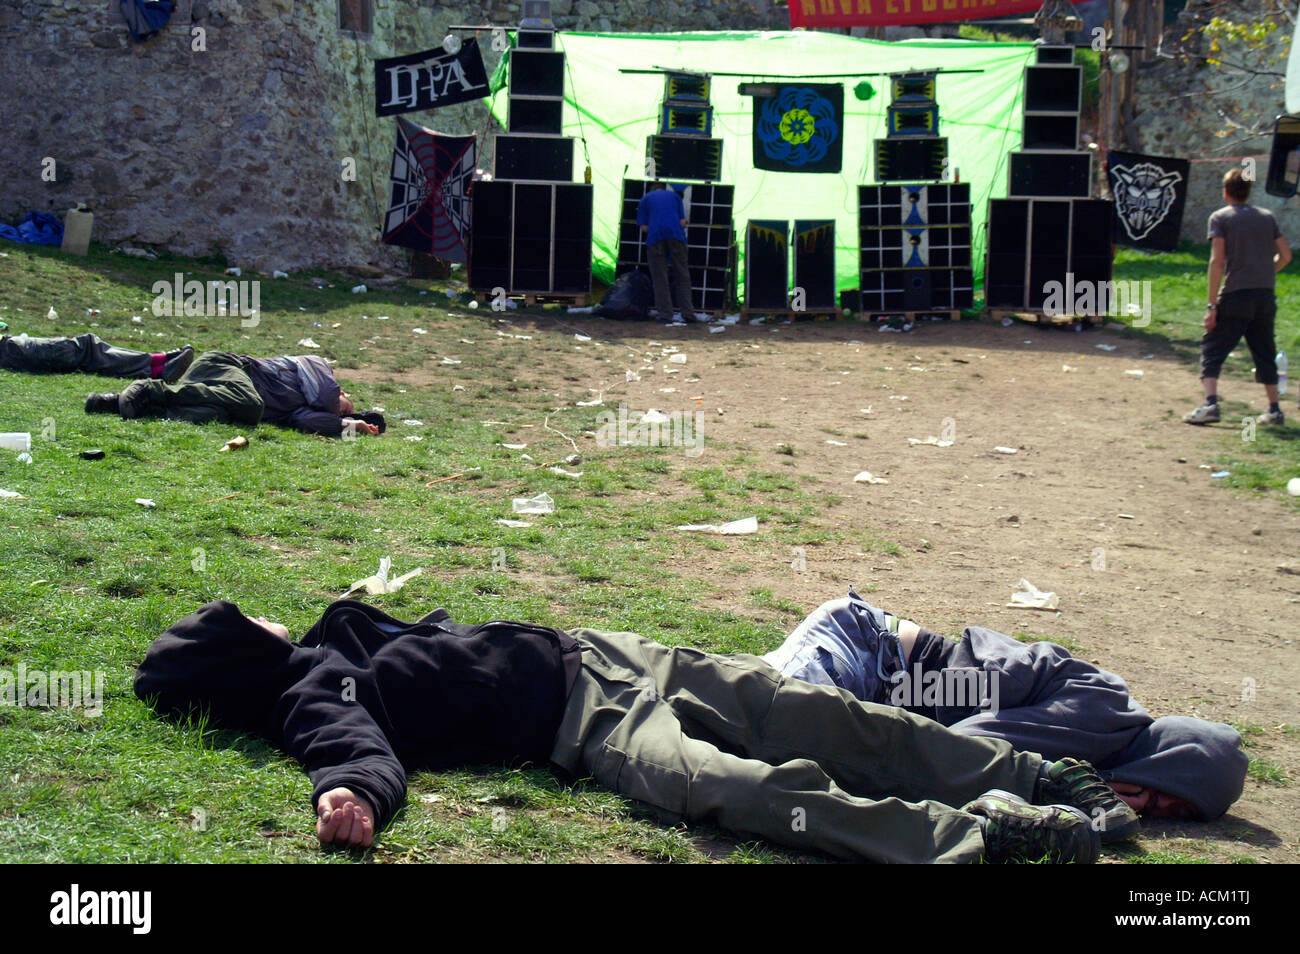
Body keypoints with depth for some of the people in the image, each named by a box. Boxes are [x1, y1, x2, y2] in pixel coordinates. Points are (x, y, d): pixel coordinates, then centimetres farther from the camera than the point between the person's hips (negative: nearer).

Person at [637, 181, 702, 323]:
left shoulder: (646, 198, 18)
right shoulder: (674, 195, 21)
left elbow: (644, 227, 10)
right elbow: (683, 222, 11)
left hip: (655, 237, -1)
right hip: (676, 236, 1)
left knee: (660, 278, 2)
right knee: (682, 275, 6)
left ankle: (664, 313, -4)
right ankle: (687, 311, 0)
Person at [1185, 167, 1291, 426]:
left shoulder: (1220, 217, -1)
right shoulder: (1267, 217, 12)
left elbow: (1217, 261, -9)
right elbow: (1285, 255, 10)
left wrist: (1212, 305, -10)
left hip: (1236, 295, -4)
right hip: (1266, 295, 4)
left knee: (1212, 349, 0)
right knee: (1264, 352, 15)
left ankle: (1210, 404, -16)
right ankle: (1274, 409, 16)